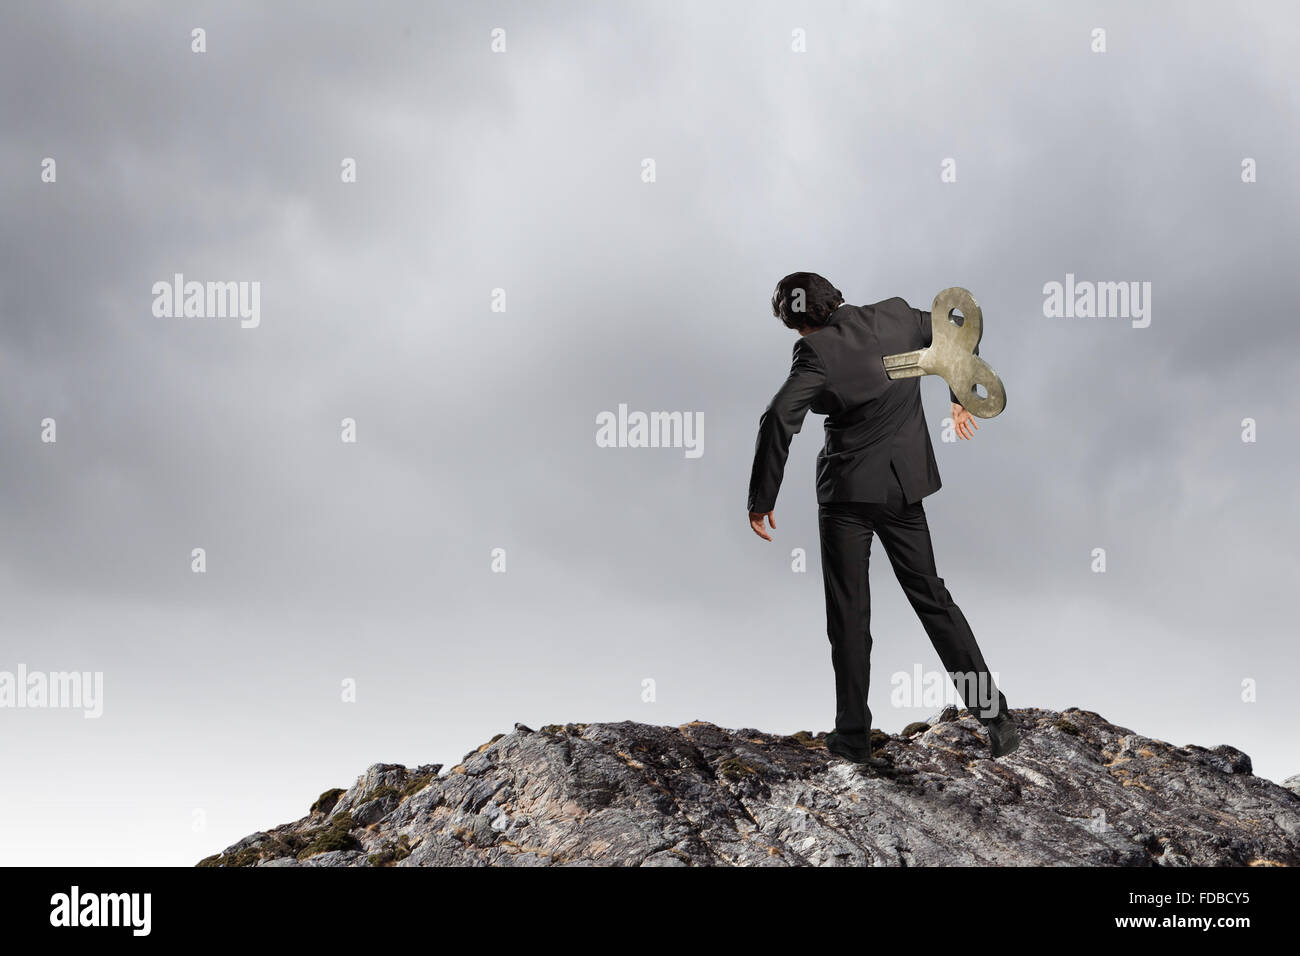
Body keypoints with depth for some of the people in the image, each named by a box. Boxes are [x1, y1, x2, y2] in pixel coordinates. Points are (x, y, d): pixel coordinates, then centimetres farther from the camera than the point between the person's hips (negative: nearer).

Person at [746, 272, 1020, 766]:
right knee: (930, 594, 15)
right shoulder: (895, 316, 0)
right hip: (904, 483, 5)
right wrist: (960, 397, 28)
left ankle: (853, 736, 12)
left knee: (849, 613, 6)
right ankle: (995, 714, 12)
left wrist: (761, 499, -20)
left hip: (848, 489, -5)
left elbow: (779, 420, -28)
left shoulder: (817, 351, -17)